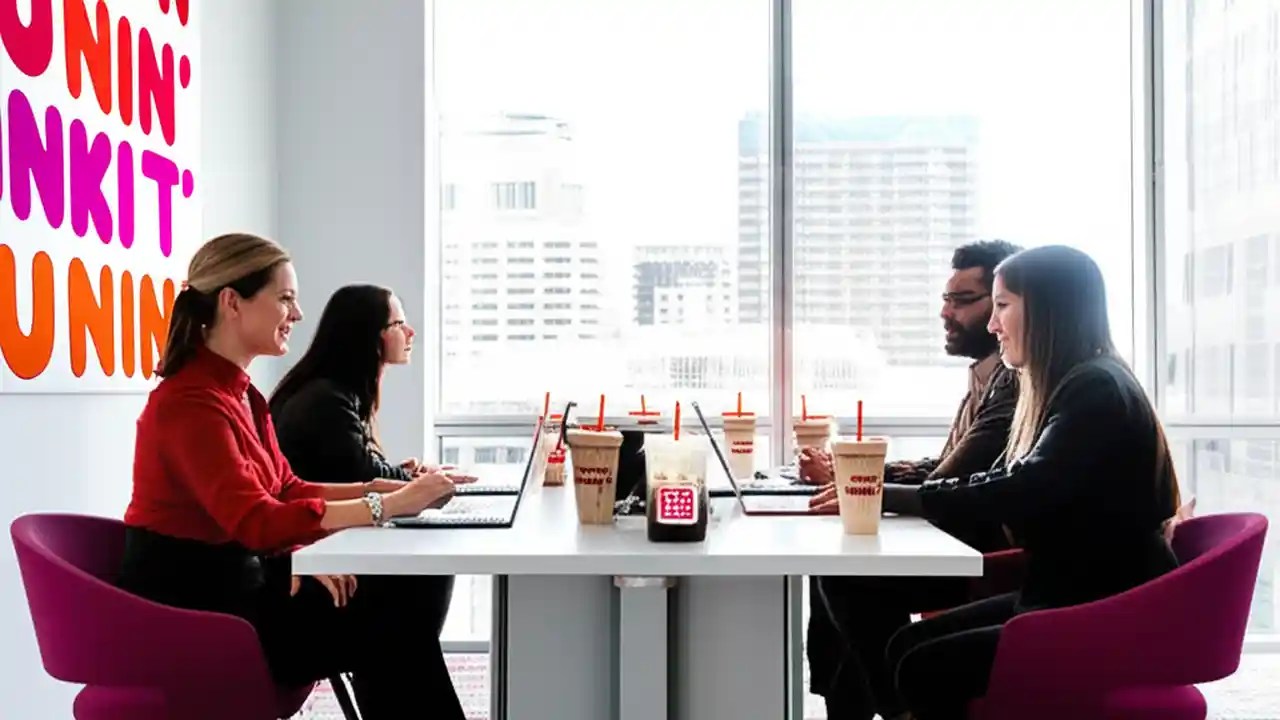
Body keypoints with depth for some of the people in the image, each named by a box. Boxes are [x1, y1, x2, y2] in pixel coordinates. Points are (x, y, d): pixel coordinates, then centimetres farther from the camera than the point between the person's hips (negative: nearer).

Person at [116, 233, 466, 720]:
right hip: (187, 615, -8)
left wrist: (378, 489, -3)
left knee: (395, 610, -9)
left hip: (231, 588, 8)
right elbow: (256, 522, -29)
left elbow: (286, 490, 13)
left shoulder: (239, 391, 9)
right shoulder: (191, 401, -20)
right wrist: (387, 505, -29)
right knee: (390, 630, -15)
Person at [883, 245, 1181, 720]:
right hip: (1066, 598, 9)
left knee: (926, 669, -19)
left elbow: (1024, 490, -26)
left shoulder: (1097, 392, -16)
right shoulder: (1069, 388, 14)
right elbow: (1002, 482, 11)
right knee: (907, 646, -2)